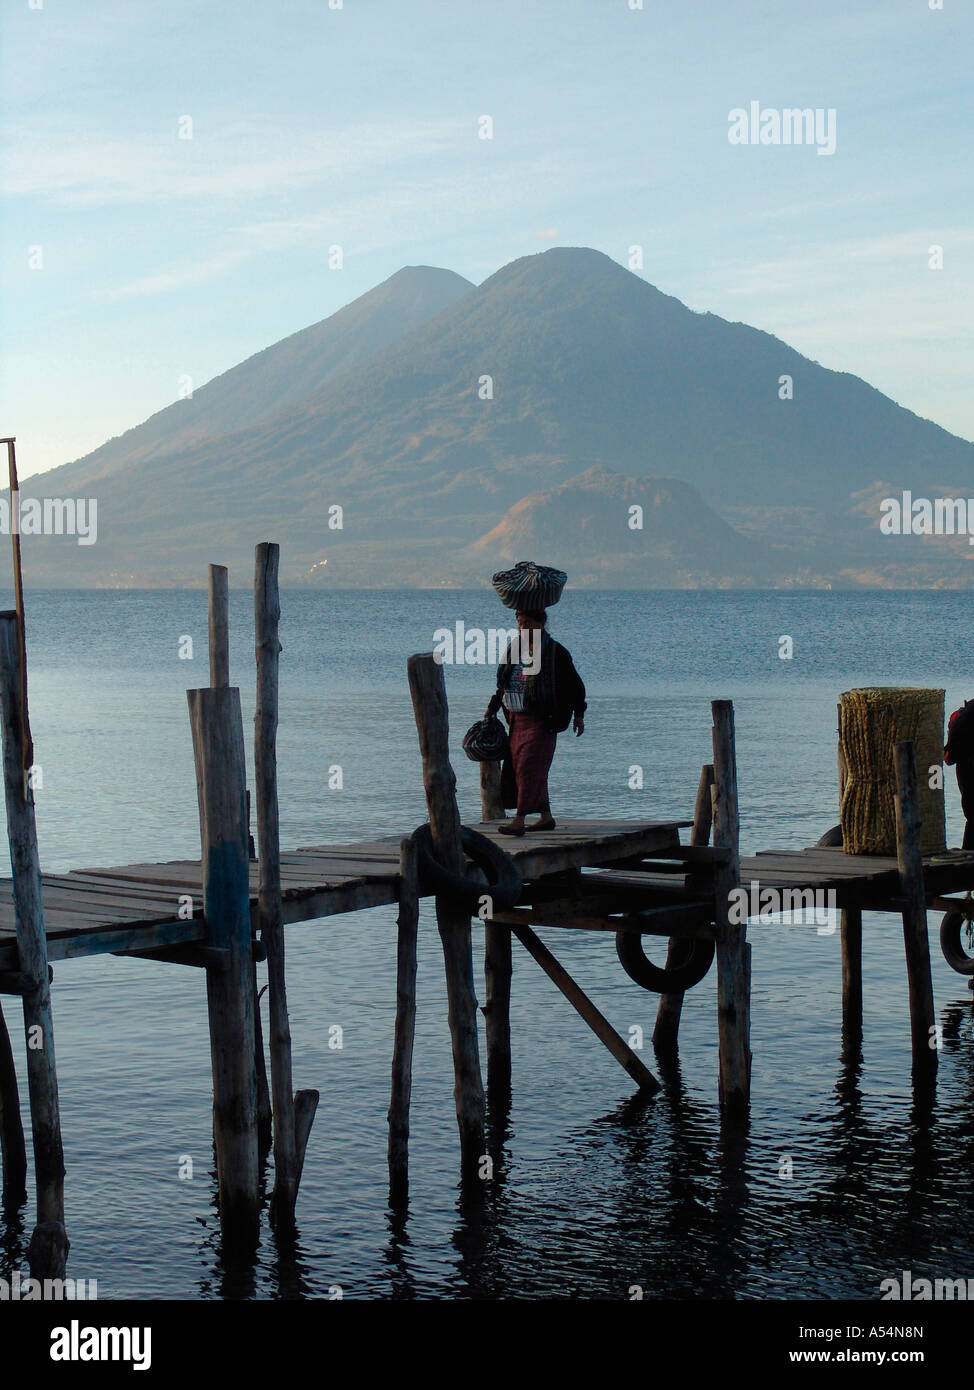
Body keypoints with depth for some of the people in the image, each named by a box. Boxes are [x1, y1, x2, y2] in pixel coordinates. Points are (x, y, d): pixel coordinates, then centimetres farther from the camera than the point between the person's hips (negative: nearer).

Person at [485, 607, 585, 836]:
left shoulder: (555, 652, -7)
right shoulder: (514, 648, 10)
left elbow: (576, 685, 0)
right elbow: (503, 684, 21)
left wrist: (578, 715, -2)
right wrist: (492, 708, 18)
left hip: (542, 721, -7)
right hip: (517, 720, 7)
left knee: (529, 767, -13)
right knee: (516, 768, 8)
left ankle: (519, 821, -16)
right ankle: (546, 817, 19)